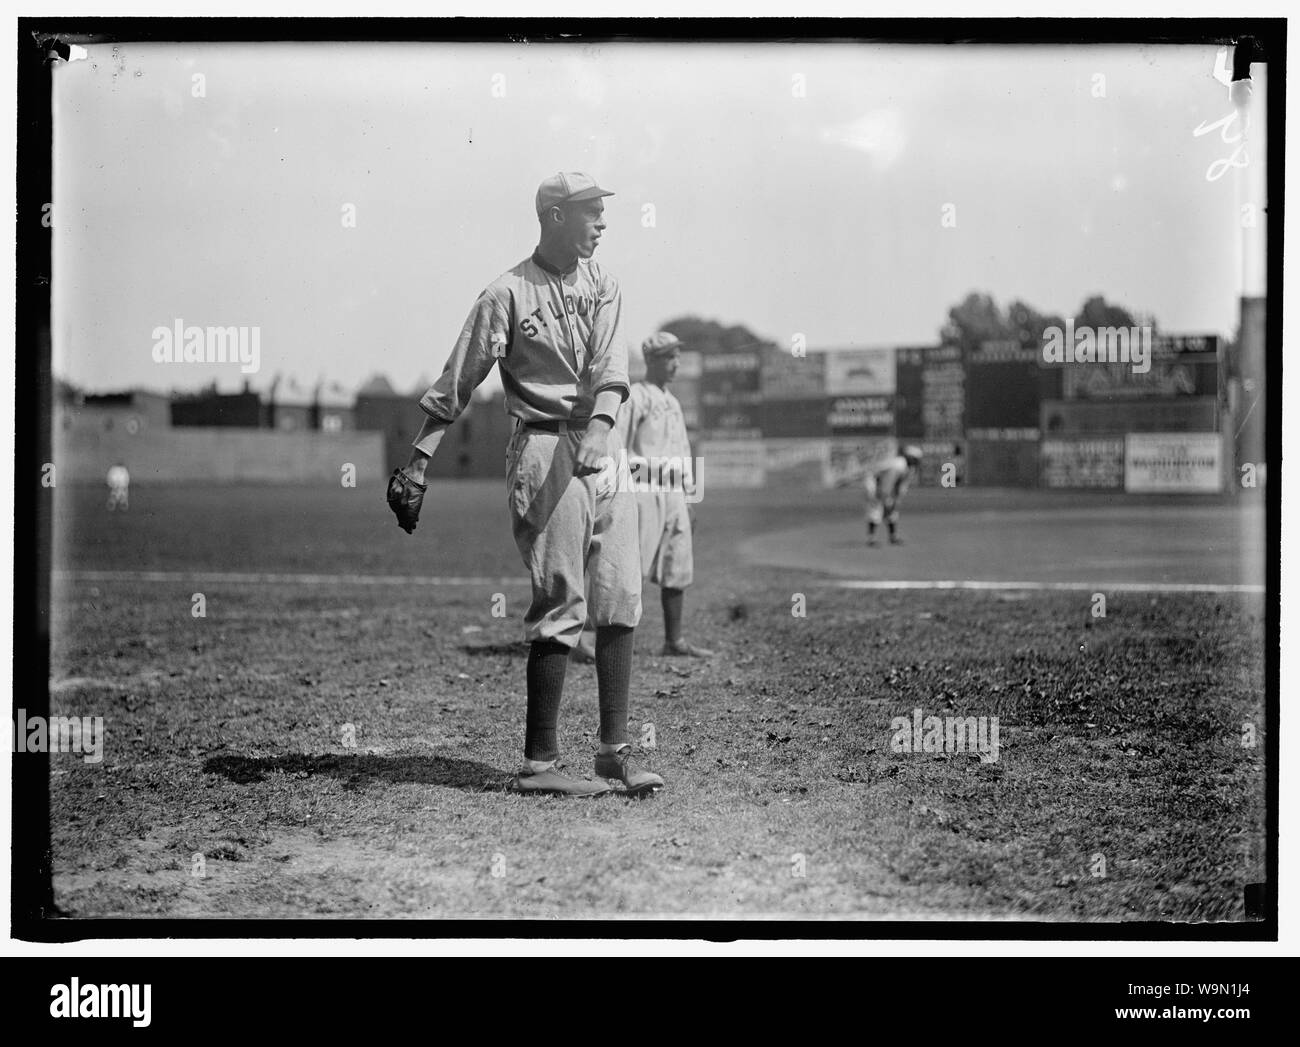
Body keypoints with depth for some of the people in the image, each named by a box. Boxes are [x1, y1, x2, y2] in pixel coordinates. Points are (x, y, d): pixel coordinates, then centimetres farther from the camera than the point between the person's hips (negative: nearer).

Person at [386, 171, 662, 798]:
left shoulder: (601, 283, 12)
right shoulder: (509, 294, -5)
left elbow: (610, 369, -4)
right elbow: (456, 384, -6)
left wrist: (598, 430, -22)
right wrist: (416, 464, -11)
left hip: (604, 448, 6)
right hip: (545, 450, -6)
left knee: (620, 602, 4)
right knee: (561, 604, -8)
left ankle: (615, 751, 11)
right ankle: (538, 764, -3)